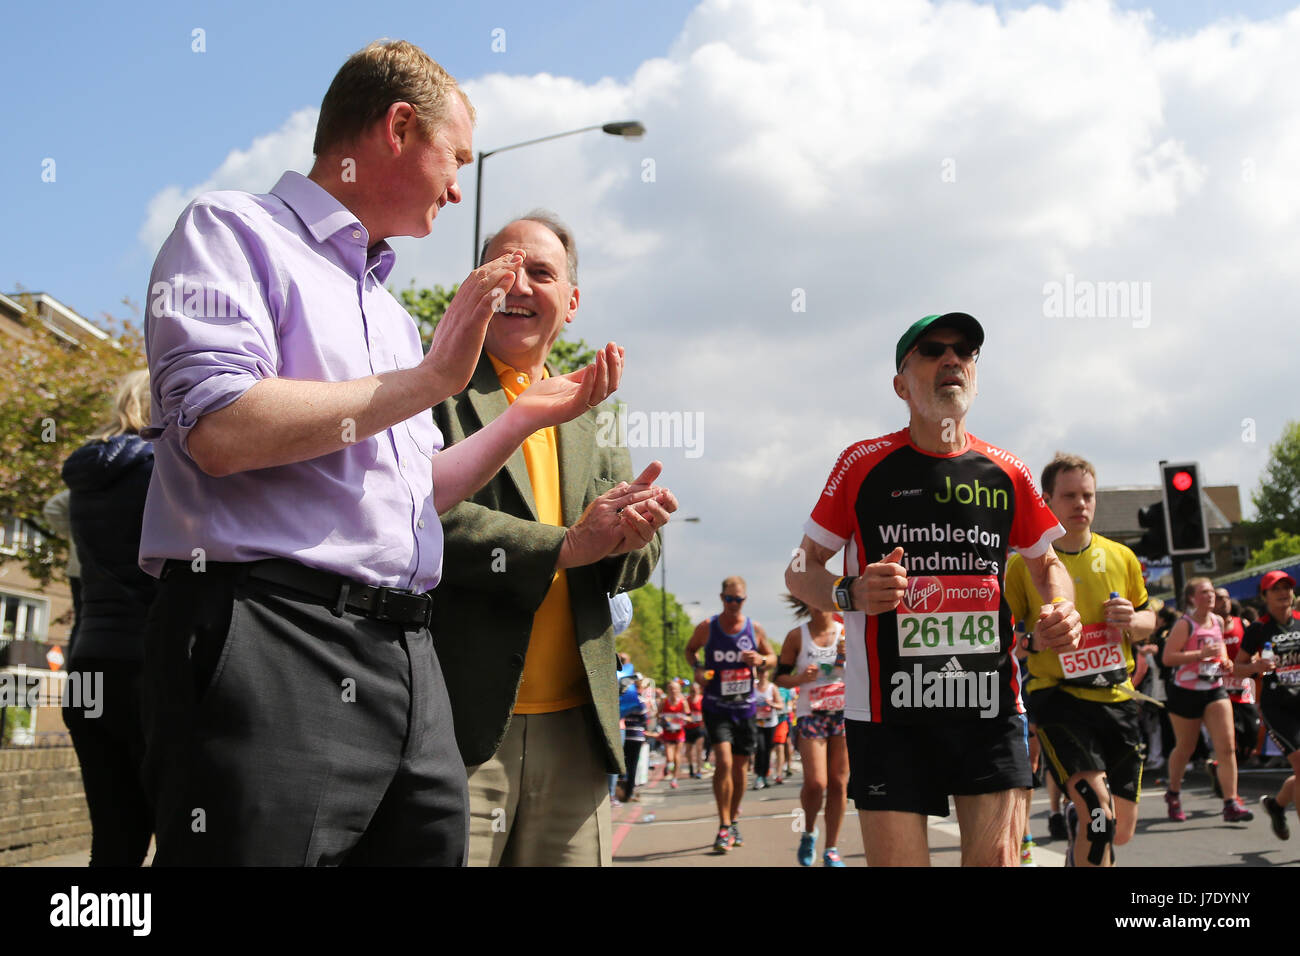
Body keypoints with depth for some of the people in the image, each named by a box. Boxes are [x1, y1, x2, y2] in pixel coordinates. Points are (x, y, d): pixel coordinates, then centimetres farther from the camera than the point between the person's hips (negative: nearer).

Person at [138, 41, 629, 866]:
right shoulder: (234, 231, 1)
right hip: (270, 641, -7)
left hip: (408, 661, 8)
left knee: (431, 842, 7)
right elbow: (221, 432, -16)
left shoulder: (392, 310, 23)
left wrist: (527, 418, 18)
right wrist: (427, 380, -10)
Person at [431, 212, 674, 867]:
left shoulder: (592, 422, 18)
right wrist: (563, 545, -19)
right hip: (463, 723, -5)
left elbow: (638, 565, 12)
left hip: (574, 731, 5)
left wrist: (628, 535, -12)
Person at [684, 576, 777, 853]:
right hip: (716, 706, -3)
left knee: (740, 768, 10)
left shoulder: (755, 629, 0)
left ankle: (733, 822, 29)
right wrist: (697, 668, -7)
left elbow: (773, 658, 11)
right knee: (724, 762, -18)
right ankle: (723, 828, -10)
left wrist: (761, 660, -12)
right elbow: (690, 648, 13)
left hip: (745, 707, 3)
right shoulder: (706, 627, -4)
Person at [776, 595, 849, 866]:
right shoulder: (797, 636, 0)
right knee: (815, 783, -11)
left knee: (838, 783, 1)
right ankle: (809, 831, 18)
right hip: (811, 714, -2)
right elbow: (780, 676, 4)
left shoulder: (847, 633, 4)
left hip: (844, 712, 2)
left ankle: (832, 848, 13)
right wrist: (801, 678, -16)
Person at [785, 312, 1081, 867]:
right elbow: (800, 571, 4)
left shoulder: (1007, 474, 7)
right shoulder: (864, 464, -1)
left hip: (992, 704, 3)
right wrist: (851, 595, -17)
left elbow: (1047, 566, 21)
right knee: (896, 858, -5)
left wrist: (1061, 612, -1)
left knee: (994, 856, 6)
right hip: (889, 708, -3)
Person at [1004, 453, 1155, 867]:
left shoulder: (1121, 557, 7)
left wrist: (1133, 621, -6)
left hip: (1118, 697, 5)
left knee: (1120, 832, 11)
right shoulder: (1024, 564, -4)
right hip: (1058, 697, -5)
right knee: (1098, 815, -22)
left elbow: (1149, 619, 17)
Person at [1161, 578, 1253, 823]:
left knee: (1227, 747, -9)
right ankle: (1173, 794, 33)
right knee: (1185, 748, 10)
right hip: (1186, 692, -5)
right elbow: (1167, 658, -19)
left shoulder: (1218, 621, 6)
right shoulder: (1185, 624, -13)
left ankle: (1231, 804, -8)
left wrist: (1225, 662, 5)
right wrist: (1201, 654, -26)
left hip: (1215, 690, 5)